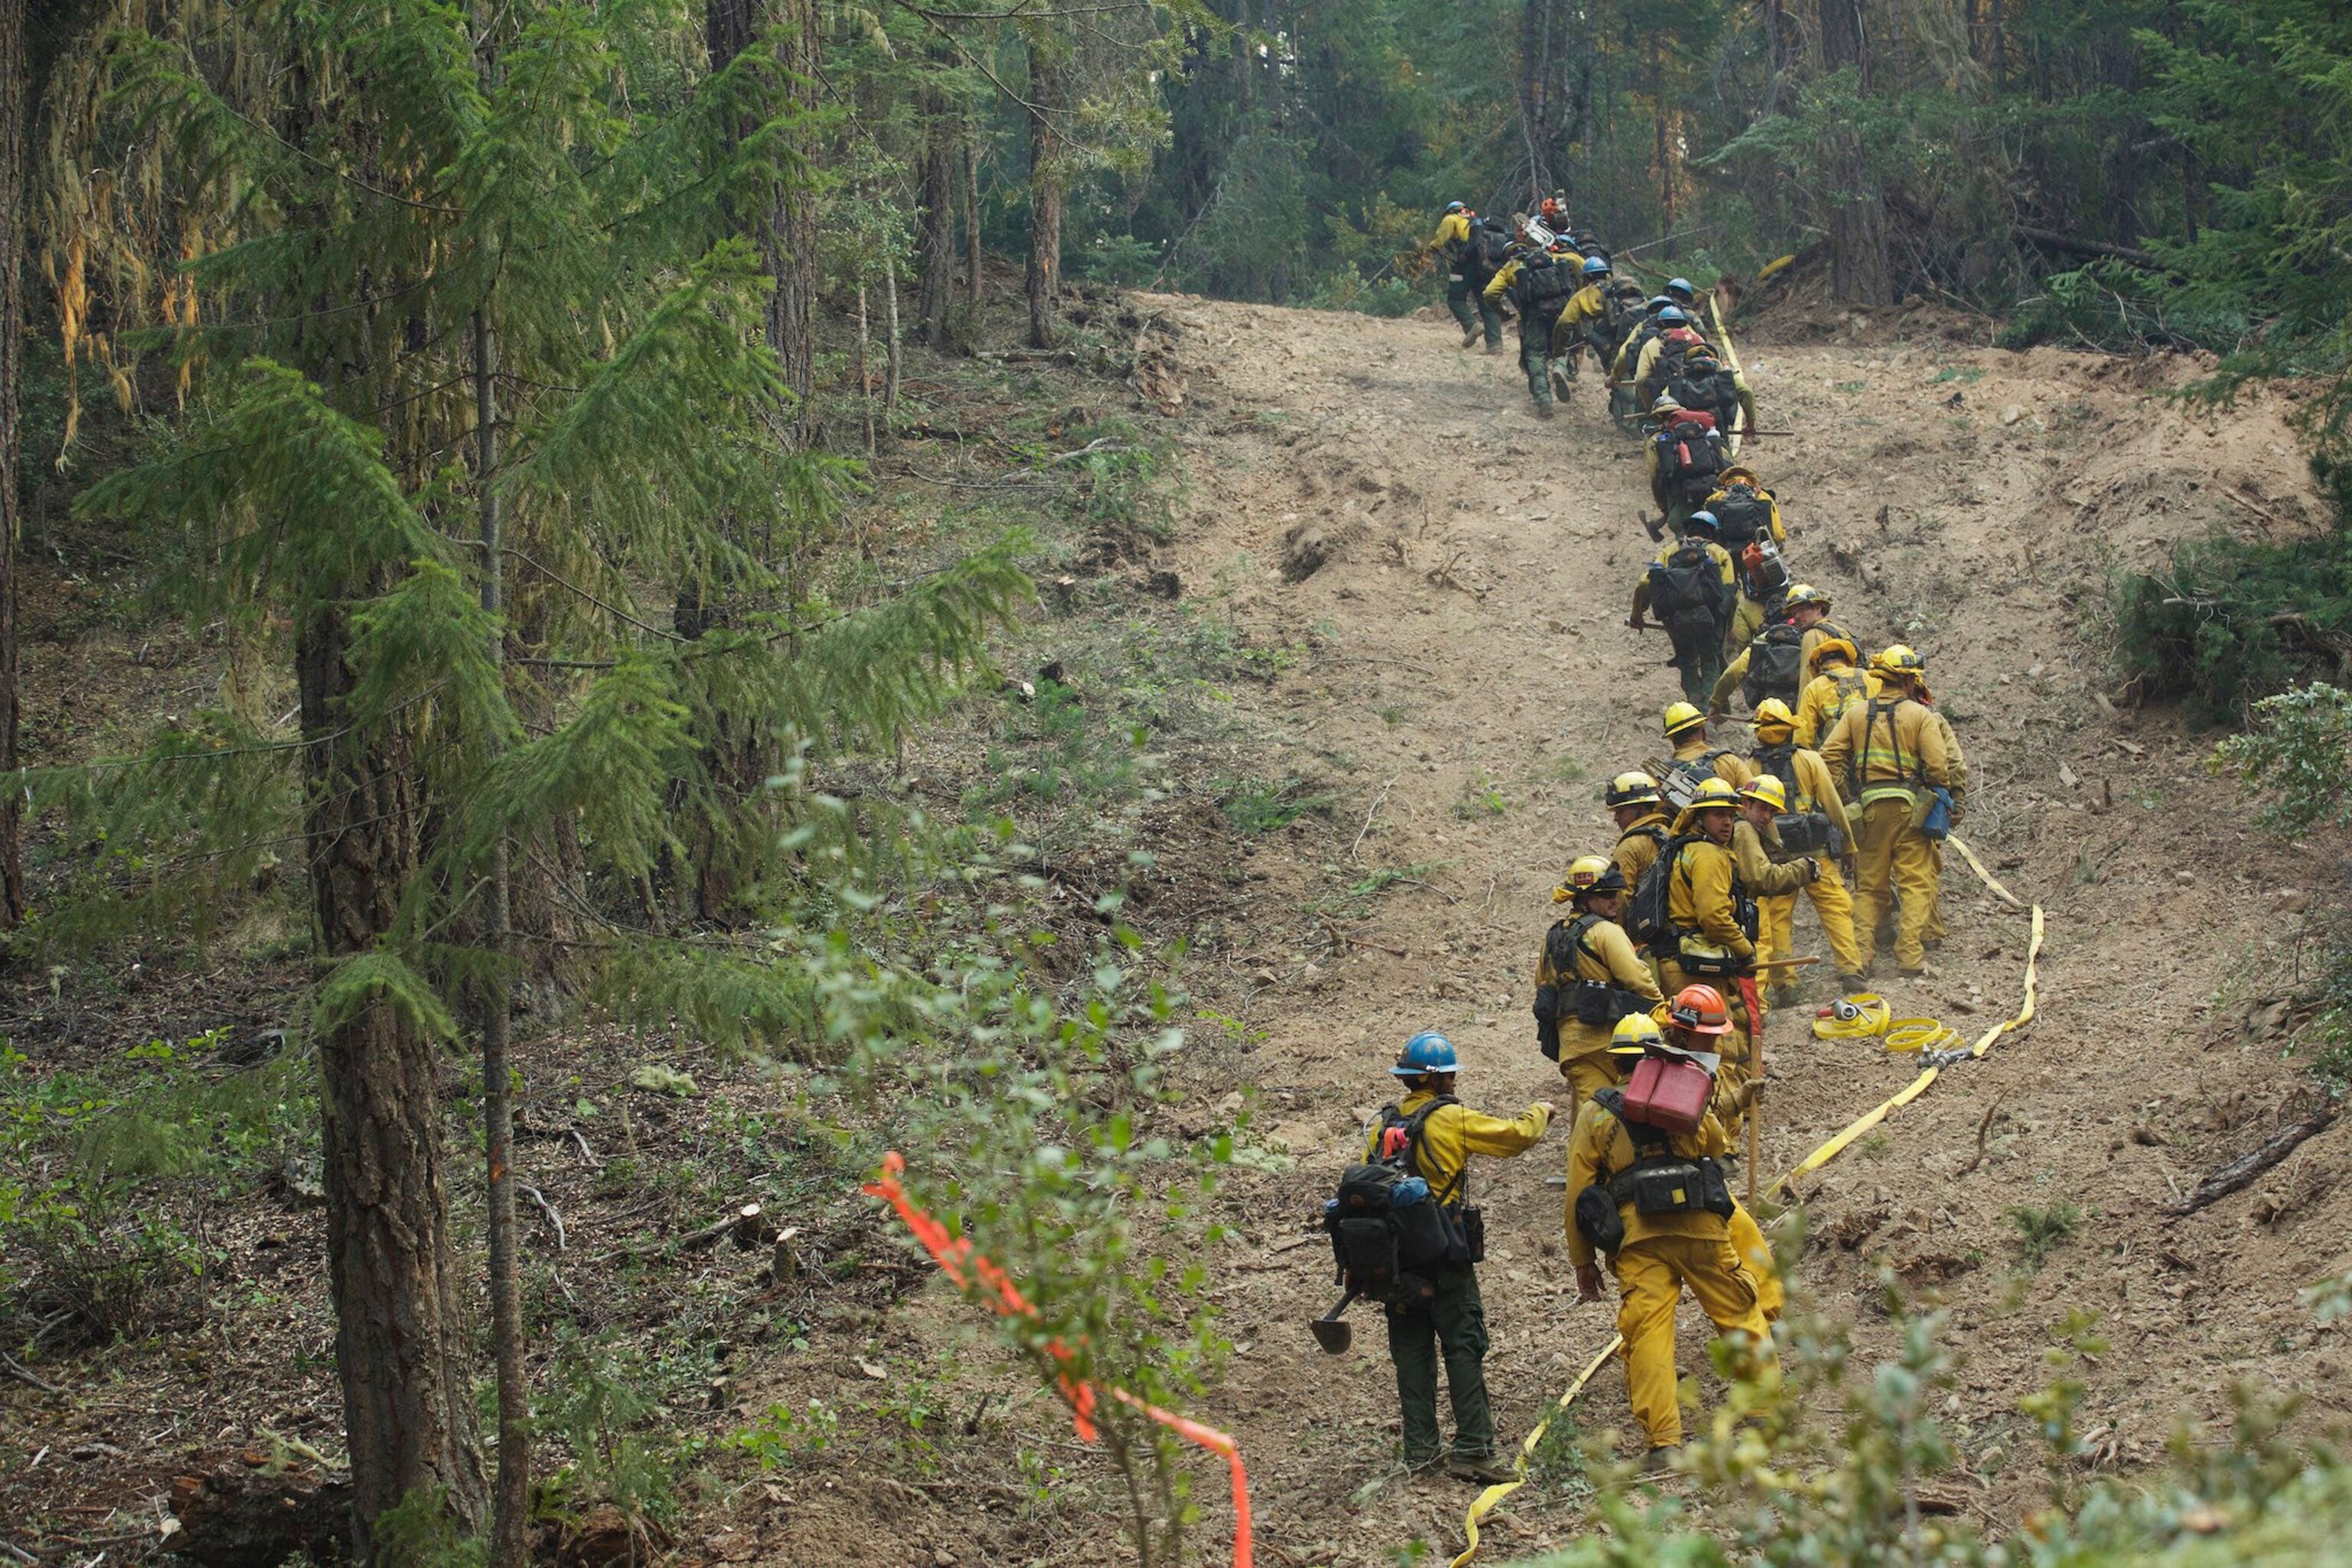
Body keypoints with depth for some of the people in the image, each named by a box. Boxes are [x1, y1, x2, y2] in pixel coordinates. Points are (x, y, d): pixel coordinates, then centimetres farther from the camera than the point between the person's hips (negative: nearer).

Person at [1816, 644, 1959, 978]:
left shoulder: (1856, 713, 9)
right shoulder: (1921, 716, -2)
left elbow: (1830, 756, 4)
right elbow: (1939, 767, -7)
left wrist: (1844, 797, 10)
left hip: (1869, 806, 4)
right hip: (1909, 805, -3)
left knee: (1869, 885, 12)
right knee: (1916, 884, 1)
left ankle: (1860, 954, 6)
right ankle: (1910, 954, -7)